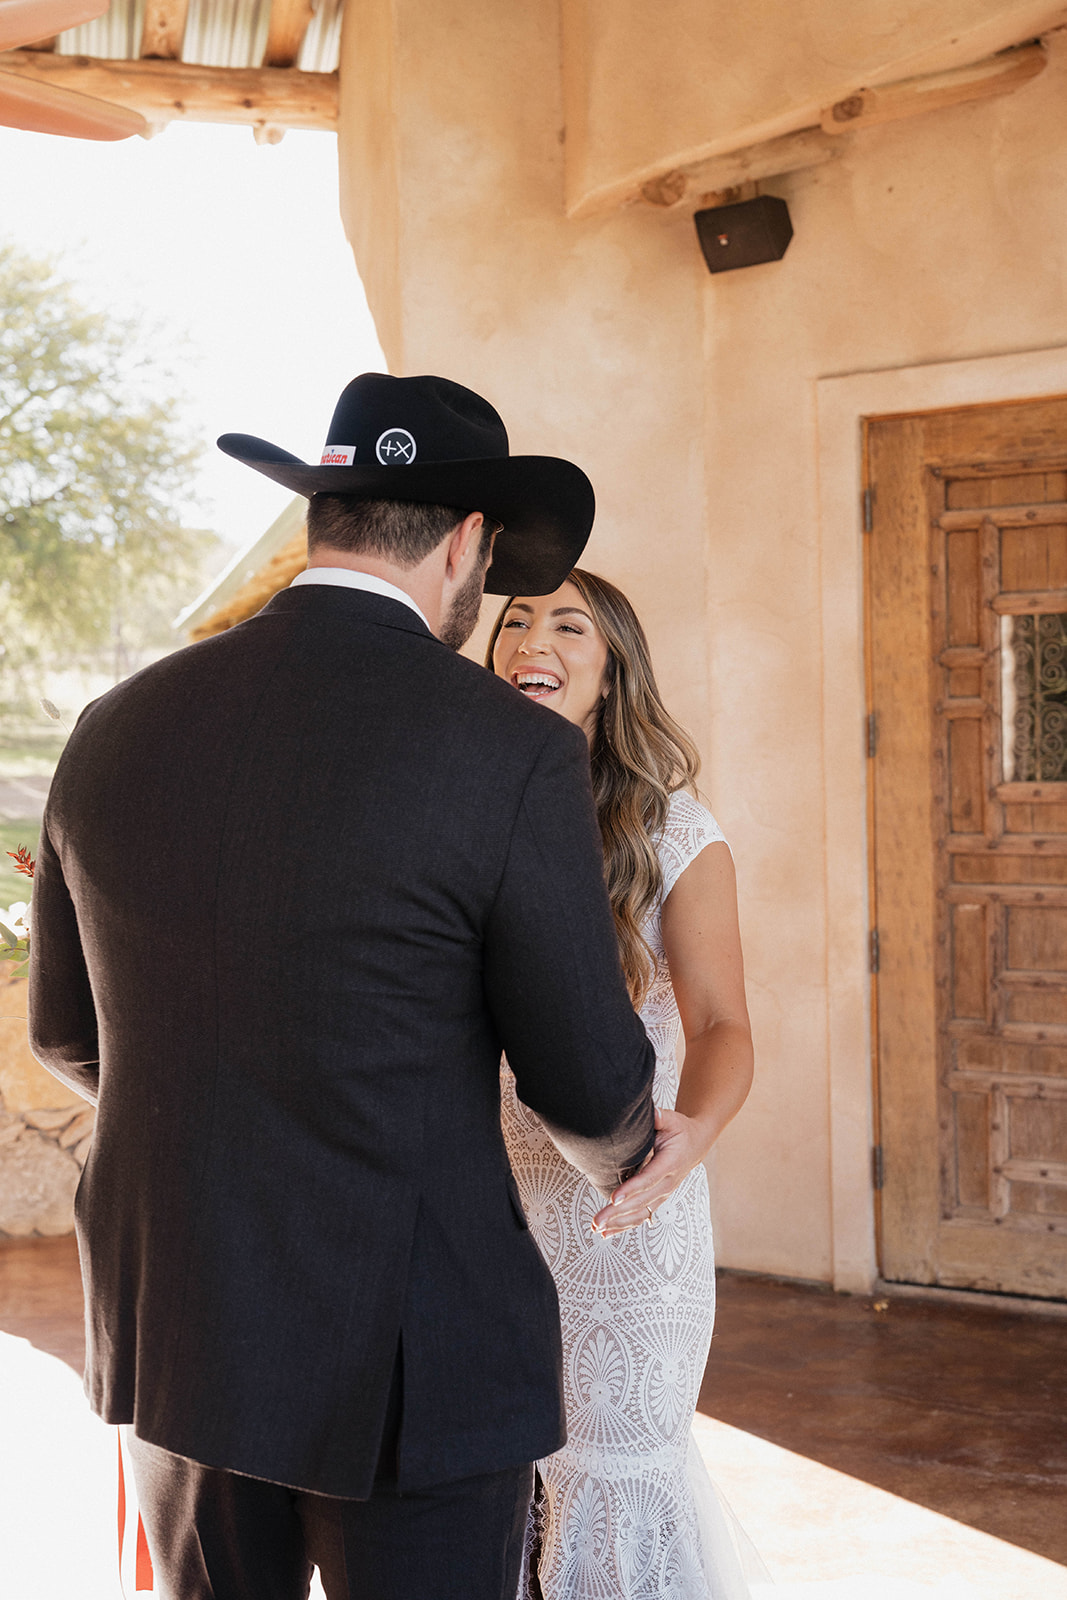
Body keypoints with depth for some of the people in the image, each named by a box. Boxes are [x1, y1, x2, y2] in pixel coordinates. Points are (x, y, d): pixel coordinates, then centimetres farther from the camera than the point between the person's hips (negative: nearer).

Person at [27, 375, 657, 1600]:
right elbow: (591, 1083, -7)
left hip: (171, 1326, 5)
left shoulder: (118, 732, 1)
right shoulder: (511, 753, -15)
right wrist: (620, 1158, 17)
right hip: (411, 1361, -5)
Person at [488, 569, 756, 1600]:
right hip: (480, 1199, 3)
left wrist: (693, 1130, -29)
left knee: (616, 1465, 2)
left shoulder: (675, 835, -4)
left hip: (620, 1205, -2)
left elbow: (719, 1023, -9)